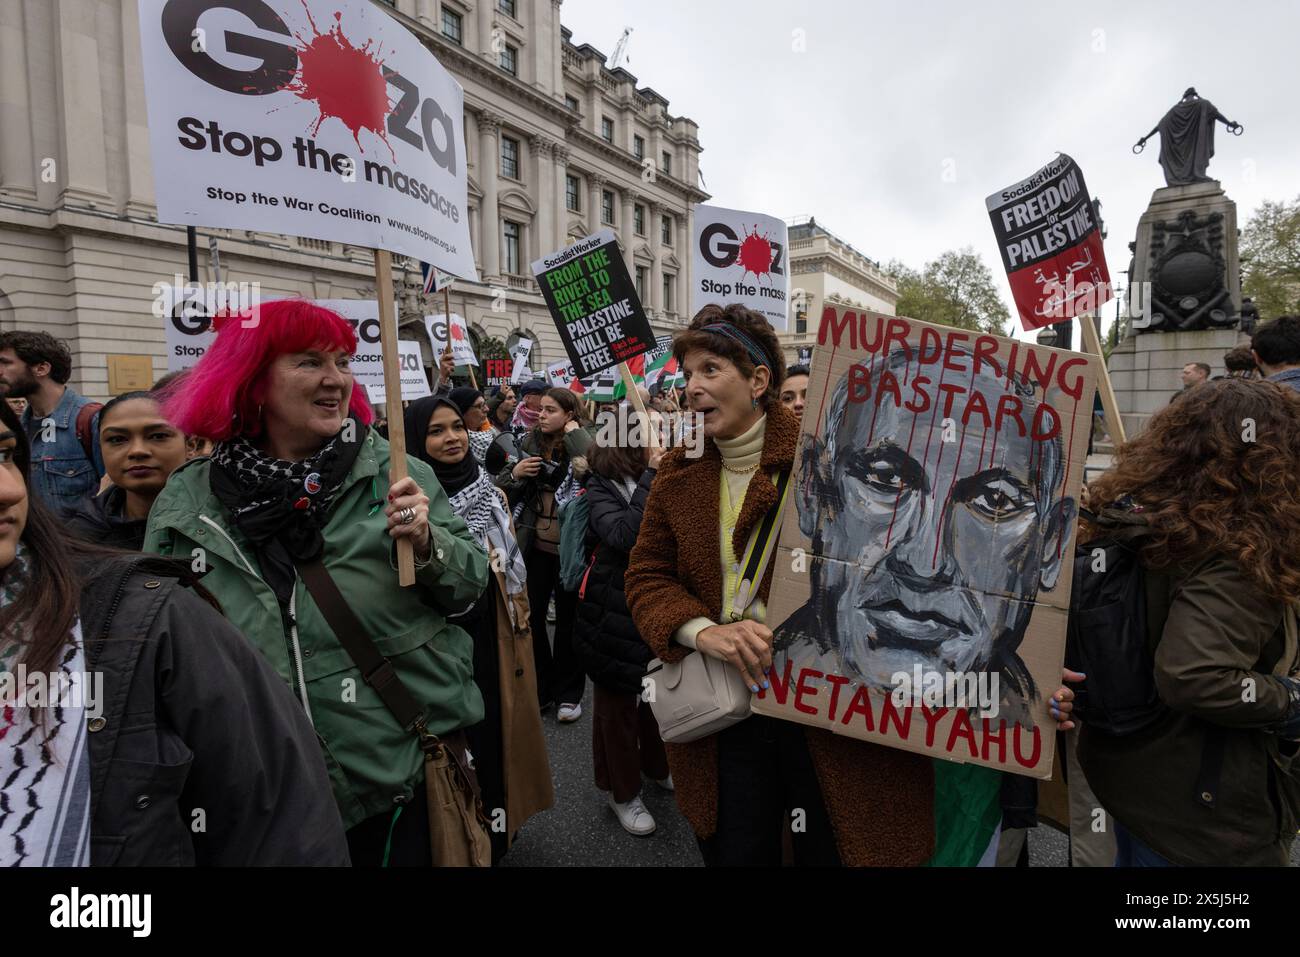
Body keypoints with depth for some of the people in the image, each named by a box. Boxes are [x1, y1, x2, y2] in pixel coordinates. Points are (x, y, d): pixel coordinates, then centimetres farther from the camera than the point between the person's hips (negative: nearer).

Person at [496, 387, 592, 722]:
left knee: (568, 620, 10)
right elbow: (499, 490, 10)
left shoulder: (582, 447, -7)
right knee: (531, 617, 10)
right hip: (535, 546, 4)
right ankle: (541, 688, 29)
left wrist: (574, 429, -19)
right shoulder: (530, 444, 4)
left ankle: (569, 692, 27)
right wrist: (514, 473, -11)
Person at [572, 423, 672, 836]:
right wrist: (651, 476, -24)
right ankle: (621, 790, 29)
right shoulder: (602, 488, -11)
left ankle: (657, 764, 44)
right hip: (617, 611, -4)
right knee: (617, 701, 10)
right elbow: (622, 535, -29)